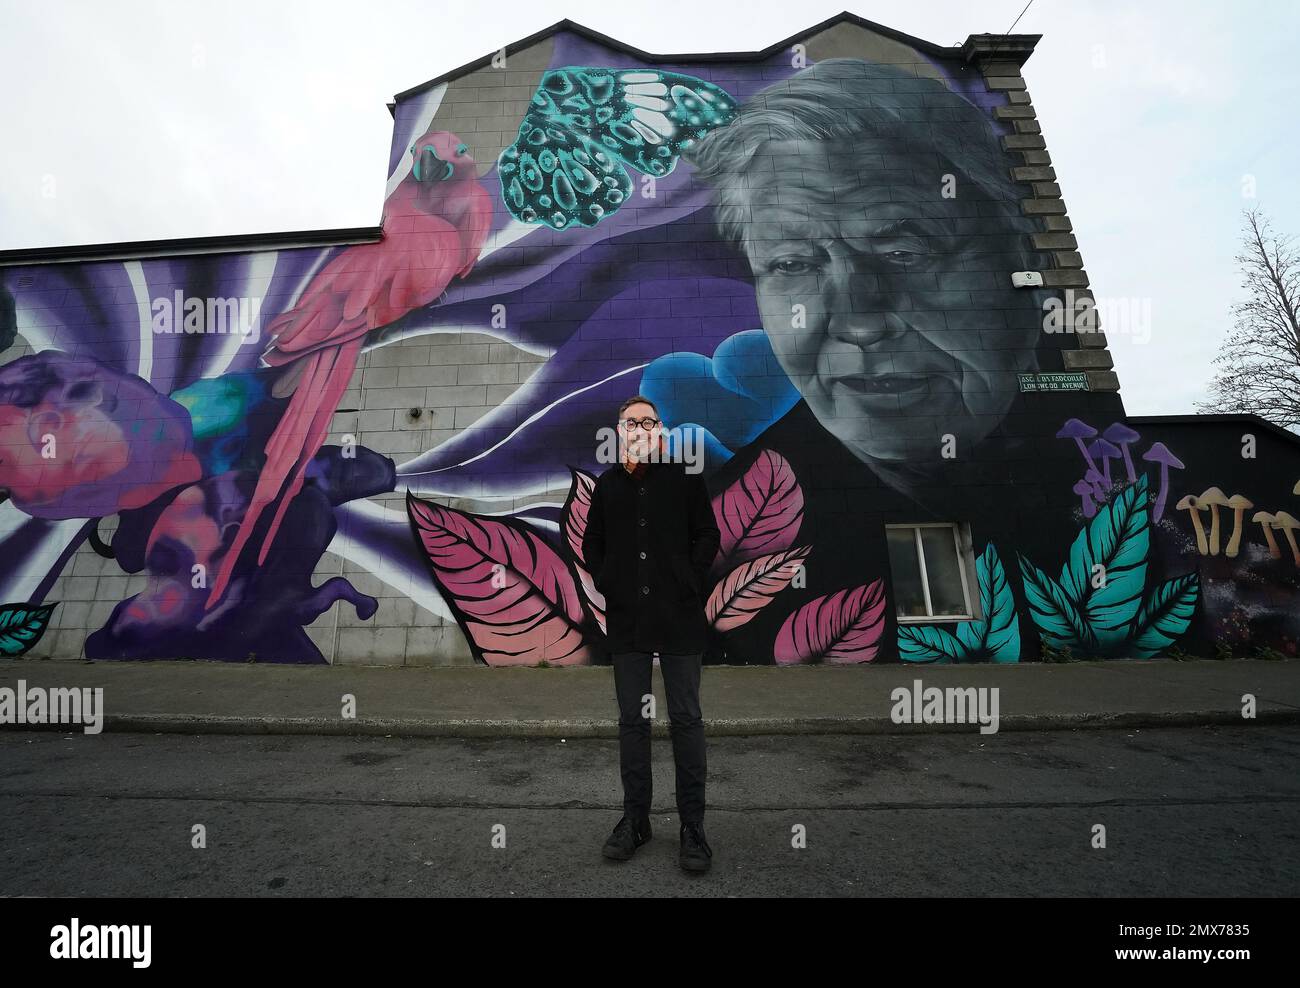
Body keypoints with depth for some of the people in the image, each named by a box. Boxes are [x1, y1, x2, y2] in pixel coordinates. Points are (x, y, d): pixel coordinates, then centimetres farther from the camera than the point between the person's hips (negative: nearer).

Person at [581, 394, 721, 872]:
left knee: (686, 719, 4)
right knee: (632, 721, 11)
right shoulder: (608, 483, 9)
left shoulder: (685, 476, 1)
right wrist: (607, 584, 2)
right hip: (627, 618, 3)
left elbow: (708, 536, 3)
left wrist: (688, 583, -5)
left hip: (679, 617, -2)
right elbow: (591, 544, 16)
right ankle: (635, 818, 26)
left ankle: (692, 826, 17)